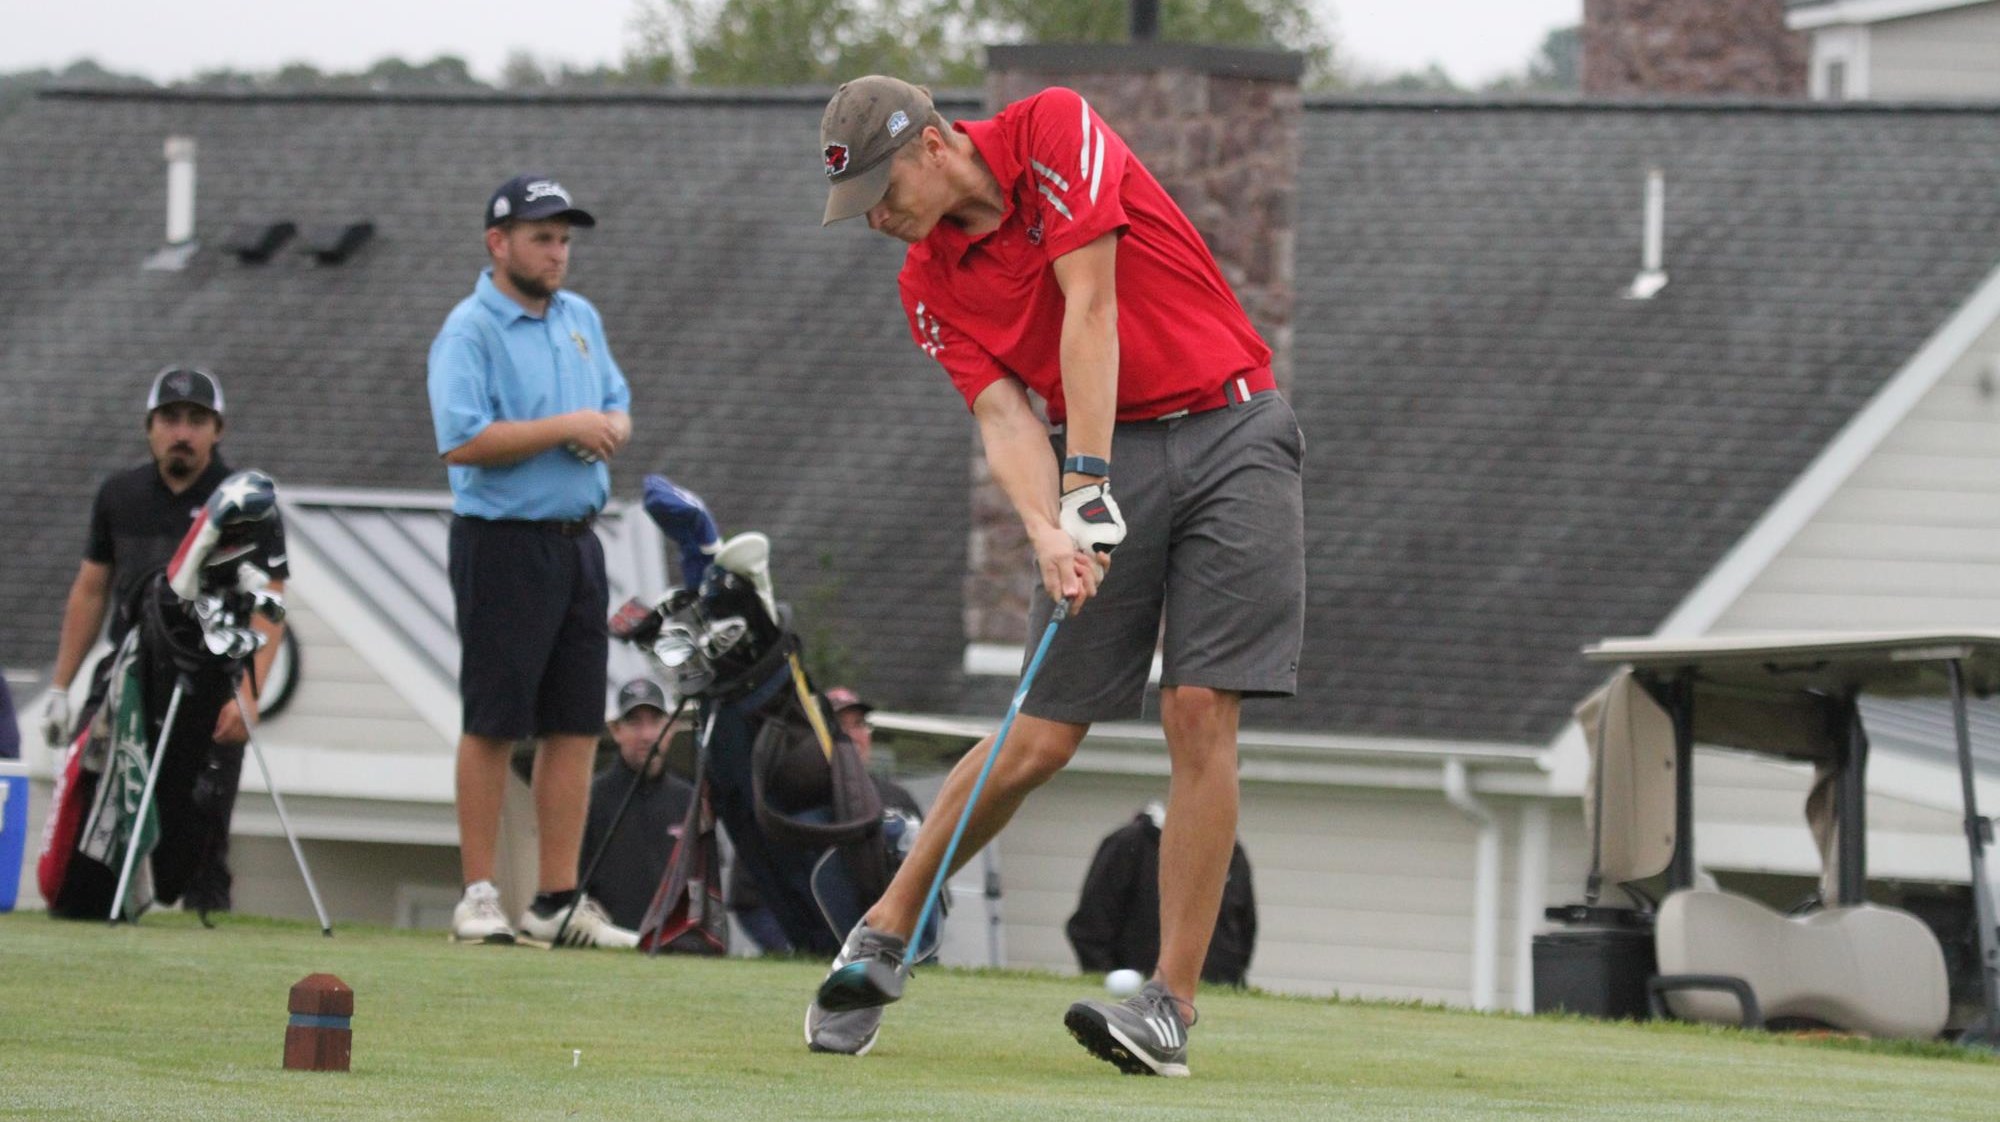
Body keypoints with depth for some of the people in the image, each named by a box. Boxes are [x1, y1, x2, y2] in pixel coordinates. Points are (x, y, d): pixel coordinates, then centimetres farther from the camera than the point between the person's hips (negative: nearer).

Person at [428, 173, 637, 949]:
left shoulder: (581, 319, 14)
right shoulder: (470, 330, -10)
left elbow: (617, 406, 21)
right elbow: (463, 441, -20)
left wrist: (610, 430, -2)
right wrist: (565, 428, -18)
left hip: (577, 542, 7)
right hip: (504, 543, -7)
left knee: (575, 728, 6)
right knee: (494, 725, -3)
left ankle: (558, 900, 9)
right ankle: (479, 897, 3)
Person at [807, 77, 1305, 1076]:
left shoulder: (1053, 131, -9)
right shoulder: (930, 284, 4)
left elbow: (1089, 304, -17)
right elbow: (1002, 413, -8)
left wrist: (1088, 481, -23)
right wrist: (1047, 533, -27)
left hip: (1232, 436, -3)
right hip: (1107, 454, 3)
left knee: (1202, 714, -12)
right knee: (1041, 738, -2)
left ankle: (1172, 1003, -11)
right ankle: (882, 934, 14)